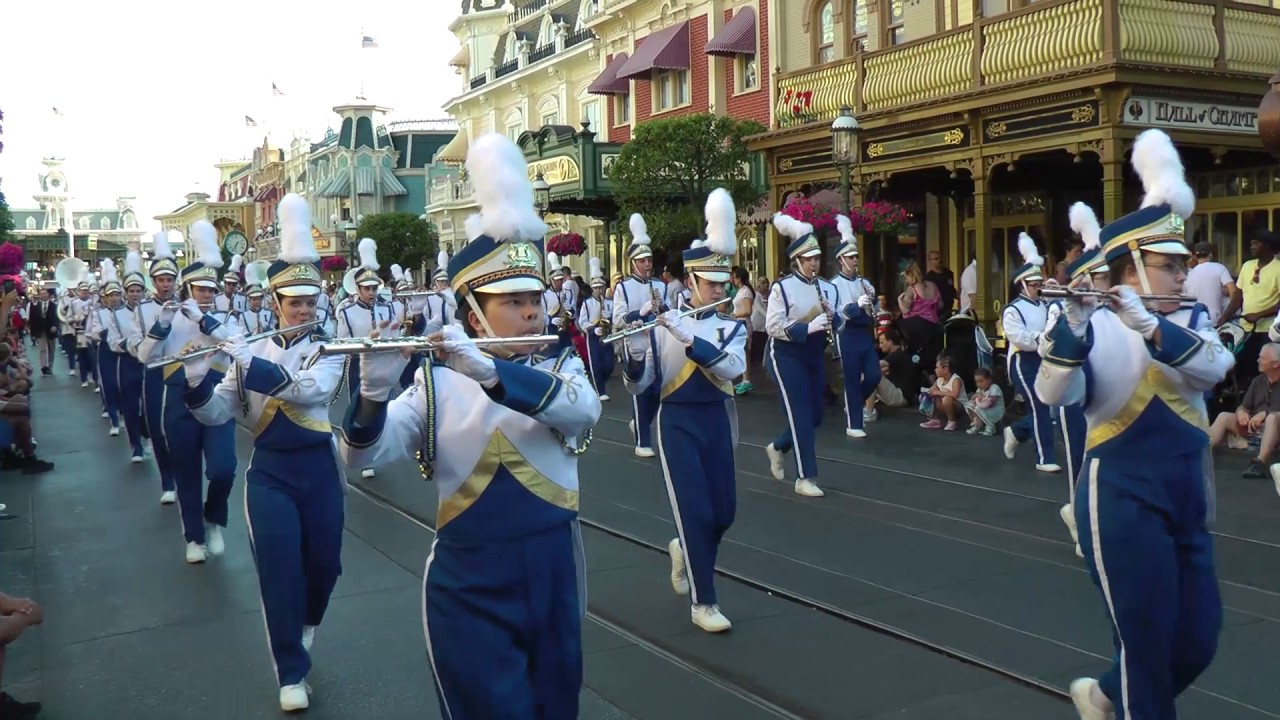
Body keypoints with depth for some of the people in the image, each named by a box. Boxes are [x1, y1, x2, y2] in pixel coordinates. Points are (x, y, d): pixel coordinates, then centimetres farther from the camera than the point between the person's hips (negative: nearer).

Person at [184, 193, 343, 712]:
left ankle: (306, 621, 45)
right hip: (270, 473, 0)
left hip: (319, 468, 0)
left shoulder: (328, 350, -5)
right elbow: (216, 415, -3)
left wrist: (246, 360, -29)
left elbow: (309, 389, -26)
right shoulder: (251, 353, 0)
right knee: (279, 568, -3)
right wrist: (196, 379, -23)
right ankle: (291, 673, 11)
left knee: (324, 563, 10)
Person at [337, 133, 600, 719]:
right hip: (467, 588, -2)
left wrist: (488, 371, -36)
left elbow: (582, 409, -24)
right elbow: (363, 454, -12)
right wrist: (374, 393, -33)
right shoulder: (435, 383, -2)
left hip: (551, 577, 2)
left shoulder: (561, 370, 0)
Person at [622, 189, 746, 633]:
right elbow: (638, 384, -4)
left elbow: (732, 367, -20)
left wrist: (687, 336, -28)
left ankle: (683, 551, 42)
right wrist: (636, 352, -24)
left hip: (717, 421, 3)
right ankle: (703, 604, 5)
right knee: (695, 511, -7)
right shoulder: (663, 324, -4)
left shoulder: (731, 326, 1)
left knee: (723, 512, 9)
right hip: (678, 424, -3)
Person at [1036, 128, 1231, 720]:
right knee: (1148, 643, -2)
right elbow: (1053, 394, -26)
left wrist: (1147, 324, -31)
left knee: (1198, 643, 13)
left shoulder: (1190, 320, 7)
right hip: (1124, 500, -6)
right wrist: (1071, 324, -41)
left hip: (1187, 500, 7)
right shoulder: (1096, 330, -9)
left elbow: (1215, 366, -16)